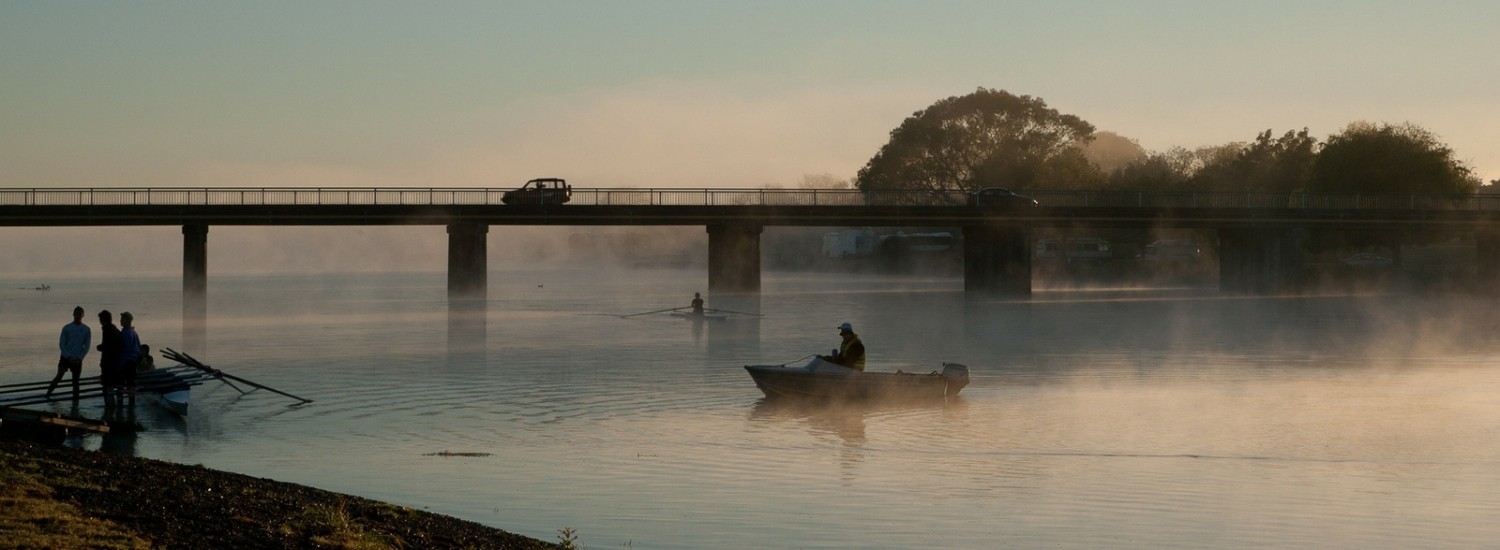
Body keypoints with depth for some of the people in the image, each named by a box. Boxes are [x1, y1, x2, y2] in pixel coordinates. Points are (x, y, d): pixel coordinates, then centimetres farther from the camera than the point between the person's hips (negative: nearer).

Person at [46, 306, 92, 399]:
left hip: (78, 359, 1)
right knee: (59, 376, -13)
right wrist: (68, 357, -11)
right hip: (66, 357, -1)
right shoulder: (67, 328, 0)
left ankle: (75, 398, 7)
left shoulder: (86, 329, 4)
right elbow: (61, 344, -1)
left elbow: (87, 346, 5)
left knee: (75, 380, 2)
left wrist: (79, 358, -8)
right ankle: (48, 393, 0)